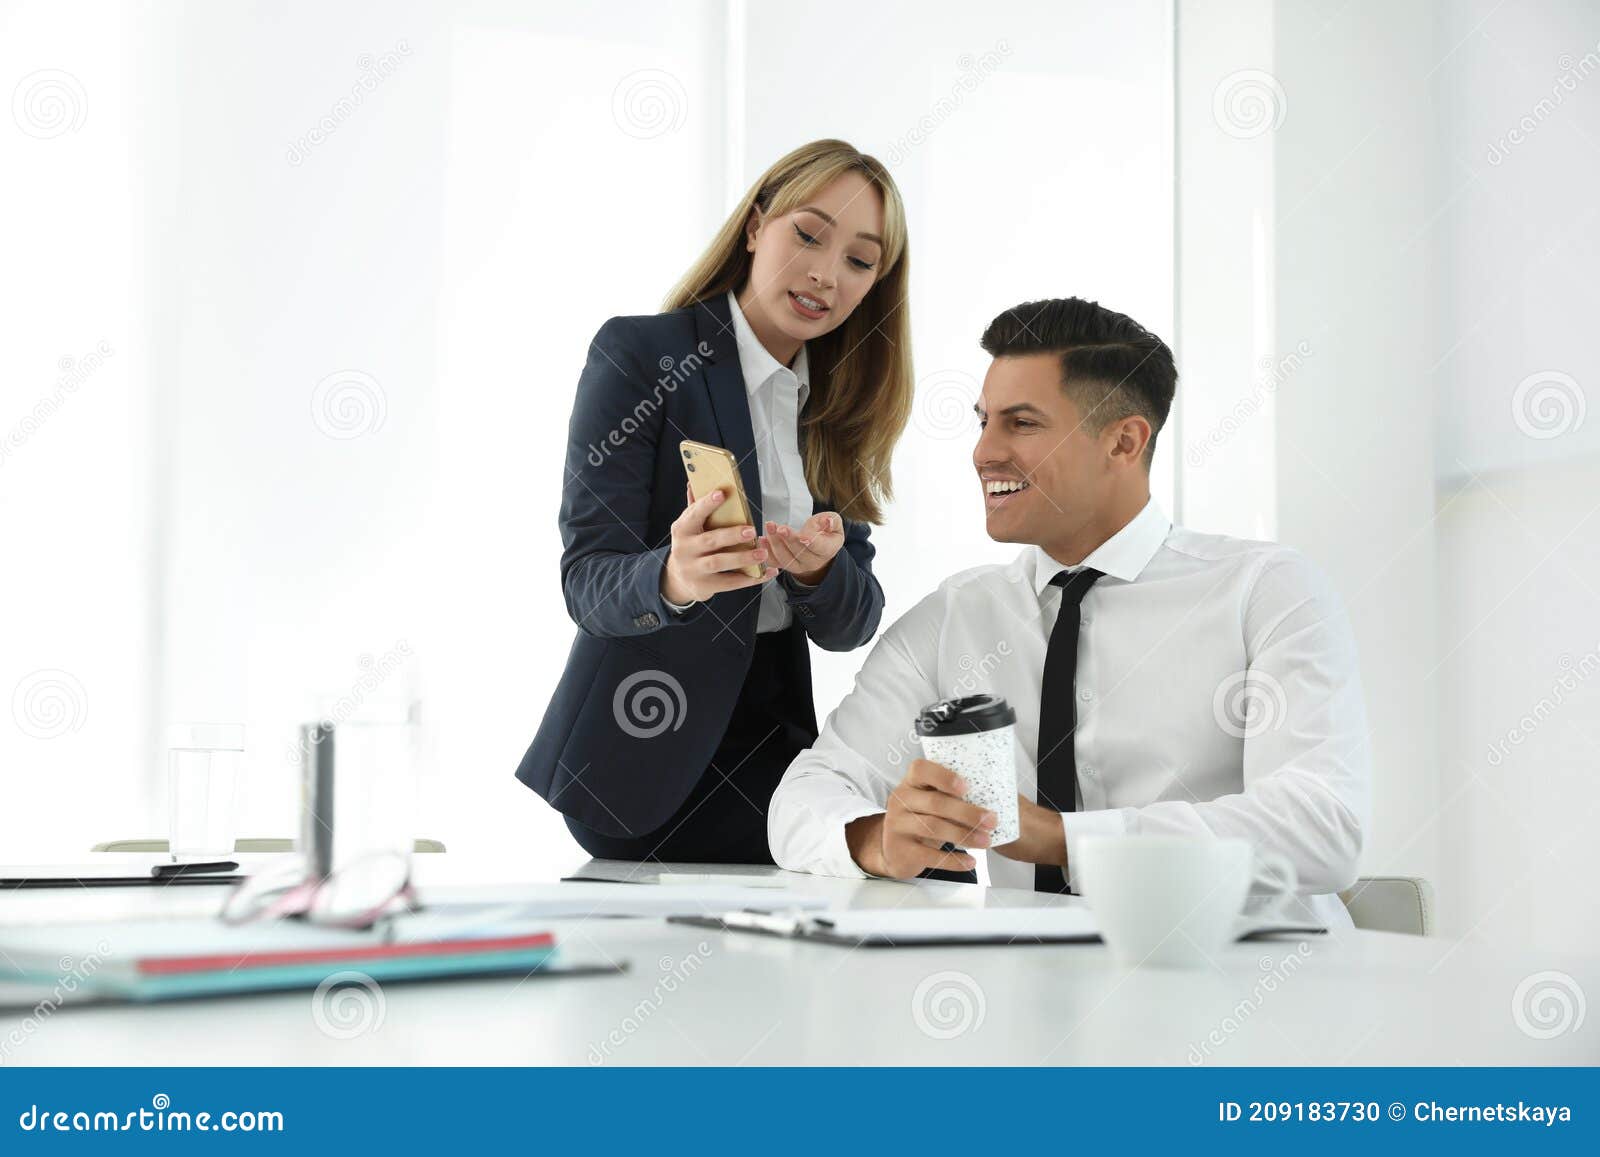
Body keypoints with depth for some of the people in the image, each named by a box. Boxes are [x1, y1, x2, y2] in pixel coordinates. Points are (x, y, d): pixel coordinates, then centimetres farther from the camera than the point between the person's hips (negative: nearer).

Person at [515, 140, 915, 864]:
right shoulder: (637, 353, -7)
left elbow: (852, 625, 3)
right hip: (634, 773, -5)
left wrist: (818, 568, -22)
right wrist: (673, 580, -38)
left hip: (765, 770, 6)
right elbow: (586, 579, -14)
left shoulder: (842, 408, 11)